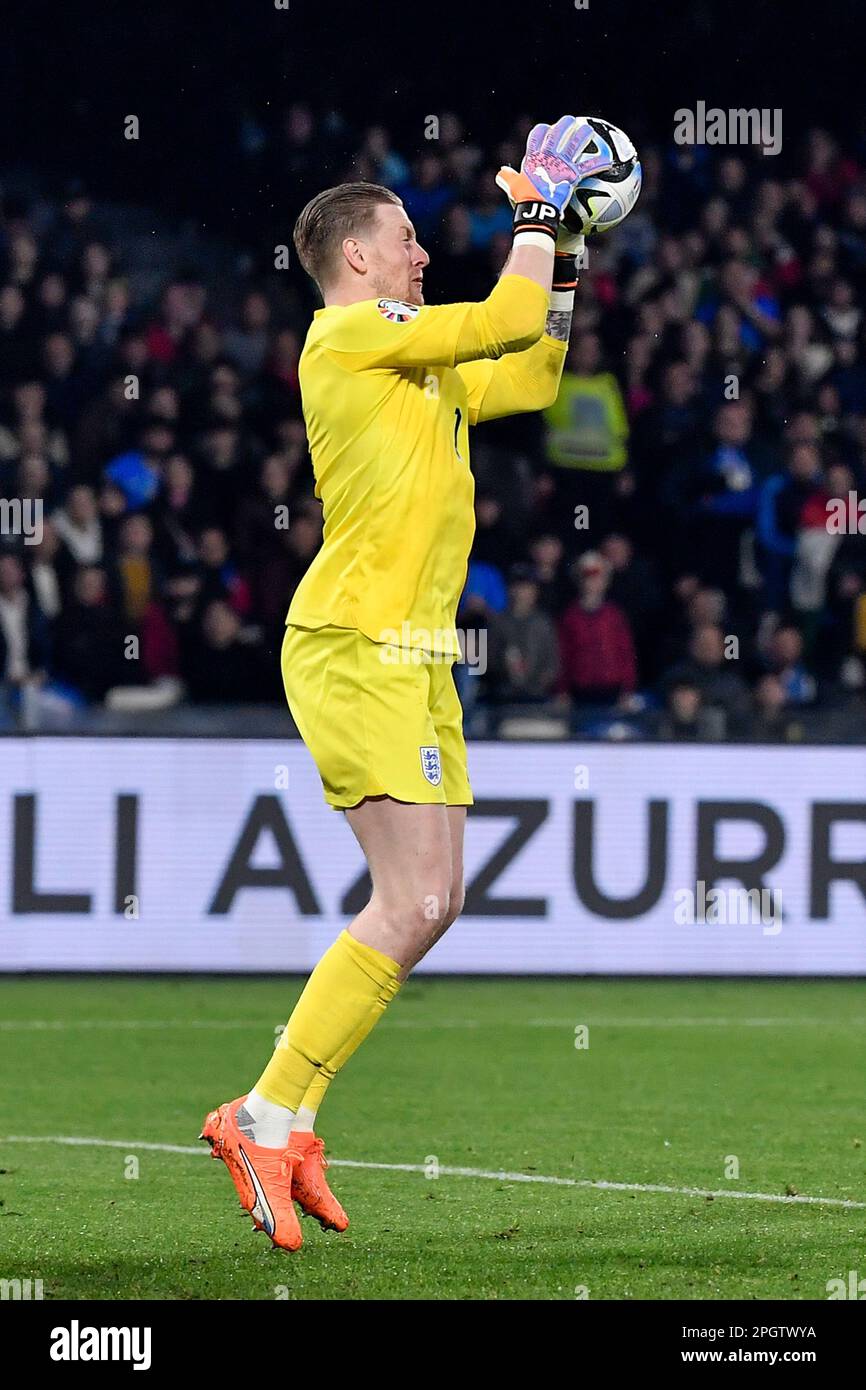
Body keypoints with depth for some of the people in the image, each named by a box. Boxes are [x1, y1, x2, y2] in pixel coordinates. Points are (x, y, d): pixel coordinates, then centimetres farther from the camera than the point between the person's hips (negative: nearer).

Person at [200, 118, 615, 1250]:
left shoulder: (417, 365, 22)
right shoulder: (349, 333, -6)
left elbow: (533, 376, 32)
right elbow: (505, 320, -10)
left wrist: (562, 258, 25)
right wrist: (538, 207, 3)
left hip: (412, 658, 10)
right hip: (356, 648, -10)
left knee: (432, 902, 6)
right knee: (414, 903, -16)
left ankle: (290, 1121, 8)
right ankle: (265, 1116, -13)